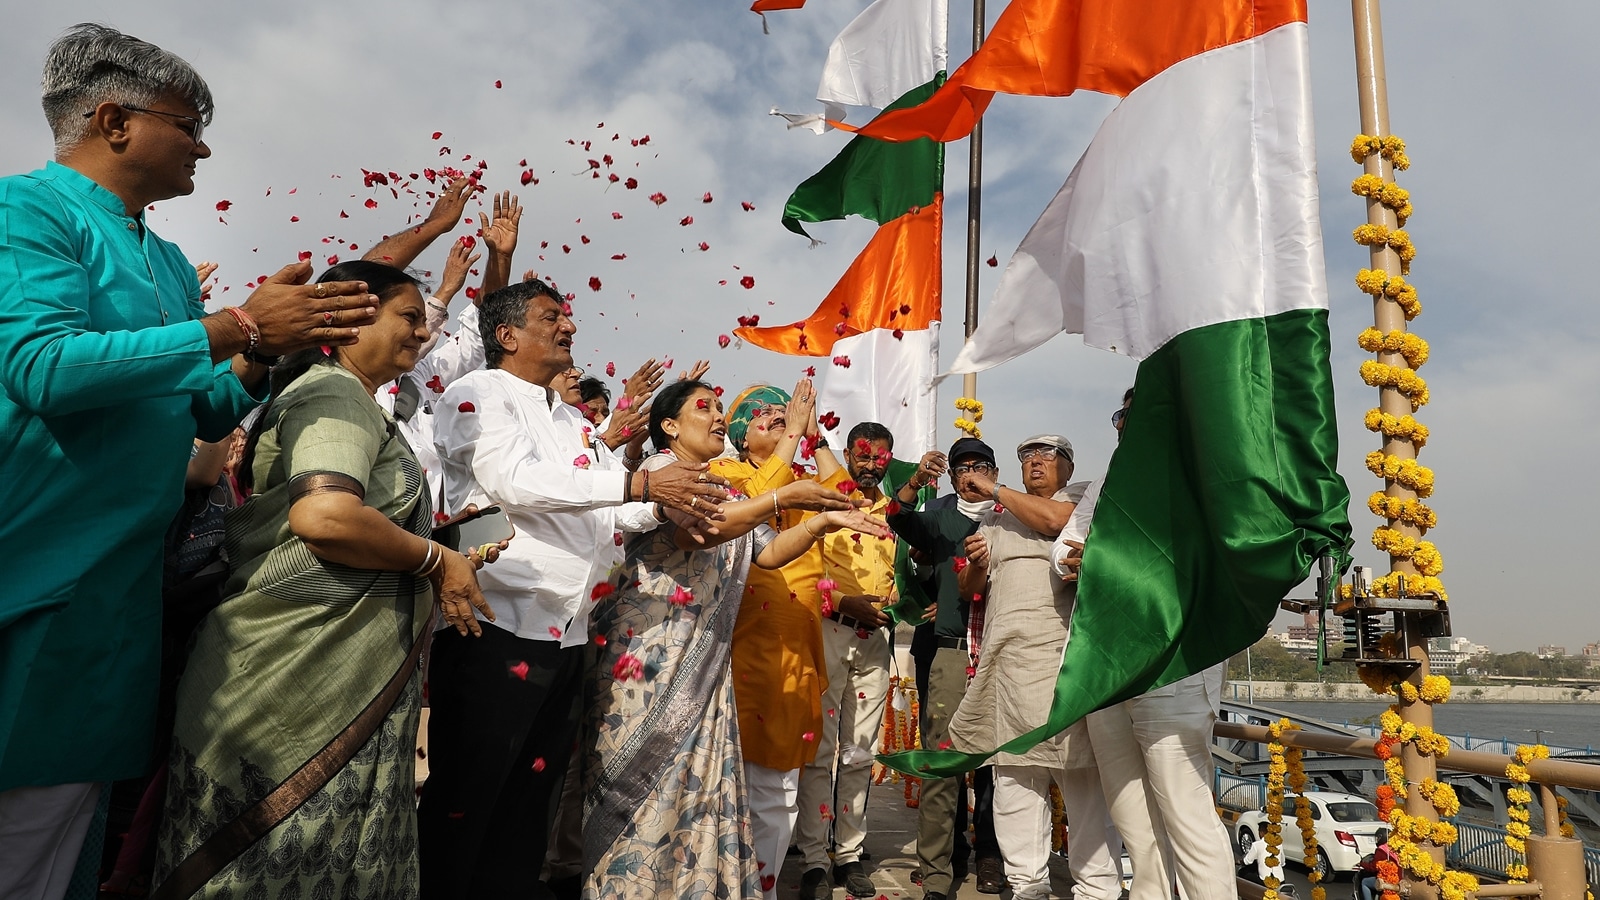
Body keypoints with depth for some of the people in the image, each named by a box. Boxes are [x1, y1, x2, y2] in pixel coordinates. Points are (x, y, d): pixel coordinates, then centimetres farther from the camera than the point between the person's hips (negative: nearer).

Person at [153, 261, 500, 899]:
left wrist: (447, 570, 13)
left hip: (341, 689, 10)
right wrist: (437, 560, -16)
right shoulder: (337, 393, -11)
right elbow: (324, 515, -30)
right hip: (301, 683, -10)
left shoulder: (356, 404, 21)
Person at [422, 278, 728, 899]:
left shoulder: (571, 420, 20)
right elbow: (512, 480, -19)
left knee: (530, 800, 15)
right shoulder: (478, 395, -3)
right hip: (496, 625, -7)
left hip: (566, 634, 7)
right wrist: (640, 484, -21)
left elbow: (606, 509, 18)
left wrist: (668, 505, -3)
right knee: (462, 801, 2)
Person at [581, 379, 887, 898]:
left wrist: (822, 523, -4)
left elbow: (770, 553, 12)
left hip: (703, 661, 7)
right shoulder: (661, 469, -5)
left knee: (697, 777, 8)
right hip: (648, 652, -7)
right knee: (642, 781, -2)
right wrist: (783, 497, -24)